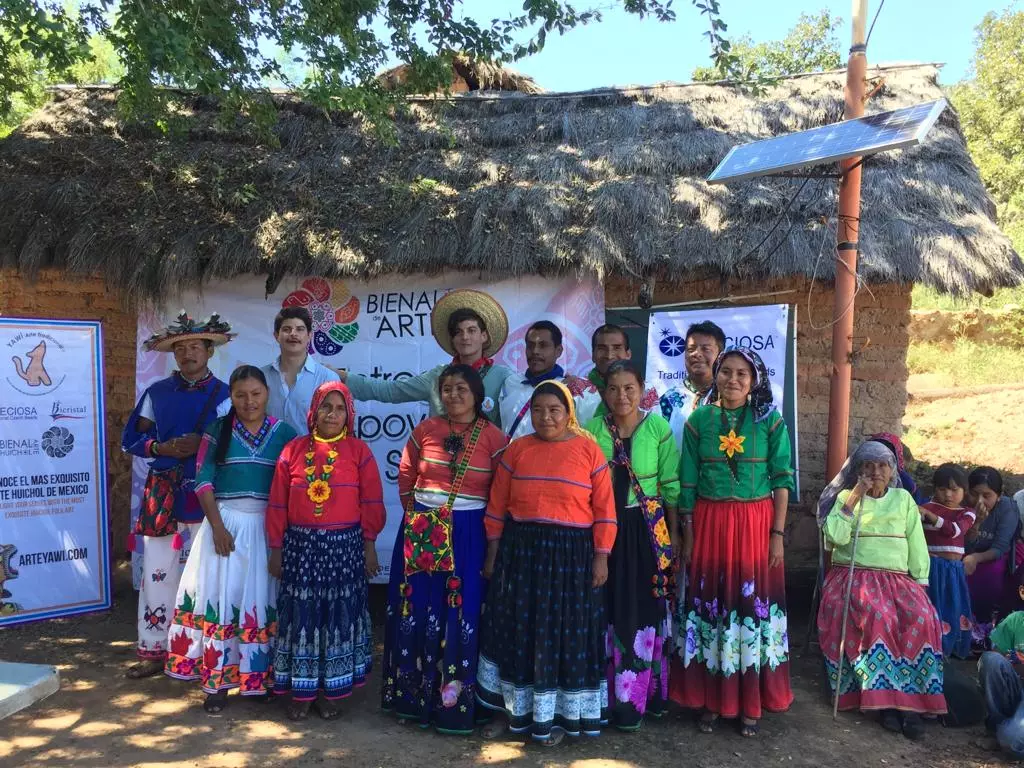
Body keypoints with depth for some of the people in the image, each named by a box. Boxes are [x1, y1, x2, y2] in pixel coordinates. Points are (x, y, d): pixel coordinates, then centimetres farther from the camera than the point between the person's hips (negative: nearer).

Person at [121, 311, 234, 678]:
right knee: (157, 573, 4)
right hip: (162, 495, 2)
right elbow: (131, 439, 8)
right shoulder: (157, 392, 5)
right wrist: (162, 447, -10)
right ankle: (154, 650, 17)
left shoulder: (226, 395, 0)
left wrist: (205, 446, -15)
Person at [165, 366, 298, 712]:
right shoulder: (218, 430, 2)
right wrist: (217, 526, -11)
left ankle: (263, 676, 17)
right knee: (220, 596, 0)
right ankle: (218, 680, 8)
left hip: (268, 526, 0)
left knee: (263, 598, 4)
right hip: (226, 523, 0)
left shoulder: (284, 433, 2)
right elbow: (203, 481, -2)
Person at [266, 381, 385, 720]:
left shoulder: (359, 451, -1)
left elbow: (371, 504, 0)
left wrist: (369, 544, -2)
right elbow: (277, 505, 4)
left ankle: (330, 691, 22)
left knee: (338, 617, 7)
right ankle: (300, 692, 22)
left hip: (345, 547, -1)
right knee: (301, 616, 7)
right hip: (301, 546, 1)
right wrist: (276, 548, 3)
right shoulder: (293, 450, 2)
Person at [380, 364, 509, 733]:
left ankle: (453, 699, 16)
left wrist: (490, 526, -7)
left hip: (467, 533, -2)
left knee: (461, 613, 2)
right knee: (415, 609, 9)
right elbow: (406, 474, 15)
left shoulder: (493, 437, -6)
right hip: (421, 530, 3)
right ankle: (412, 693, 26)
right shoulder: (425, 429, 2)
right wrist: (415, 511, 10)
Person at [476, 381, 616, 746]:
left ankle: (556, 715, 22)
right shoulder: (517, 449, 3)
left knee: (563, 632, 6)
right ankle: (512, 708, 27)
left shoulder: (589, 450, -3)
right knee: (516, 629, 10)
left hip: (571, 553, -2)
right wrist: (492, 552, 3)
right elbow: (497, 505, 5)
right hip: (520, 549, 2)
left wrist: (601, 557, -6)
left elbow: (604, 509, -3)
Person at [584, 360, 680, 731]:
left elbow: (670, 486, 0)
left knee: (646, 608, 6)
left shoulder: (658, 428, -5)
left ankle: (643, 693, 22)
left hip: (648, 528, -1)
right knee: (610, 609, 7)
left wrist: (673, 533, 2)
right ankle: (611, 693, 22)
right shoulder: (592, 429, -2)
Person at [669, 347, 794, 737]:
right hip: (710, 524, 1)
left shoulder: (770, 421, 0)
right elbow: (688, 484, 4)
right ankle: (711, 700, 19)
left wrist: (778, 534, -5)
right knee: (709, 606, 5)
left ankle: (750, 703, 18)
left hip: (756, 525, -1)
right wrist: (688, 535, 2)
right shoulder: (698, 420, 2)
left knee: (753, 605, 3)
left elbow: (782, 481, 0)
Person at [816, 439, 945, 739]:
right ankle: (884, 698, -25)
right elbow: (835, 537, -6)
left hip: (898, 578, 2)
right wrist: (854, 498, -8)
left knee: (922, 618, -28)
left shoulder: (904, 499, 16)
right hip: (854, 576, -2)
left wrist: (920, 582, 2)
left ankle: (910, 702, -23)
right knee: (878, 616, -33)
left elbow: (917, 545, 13)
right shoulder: (846, 497, 10)